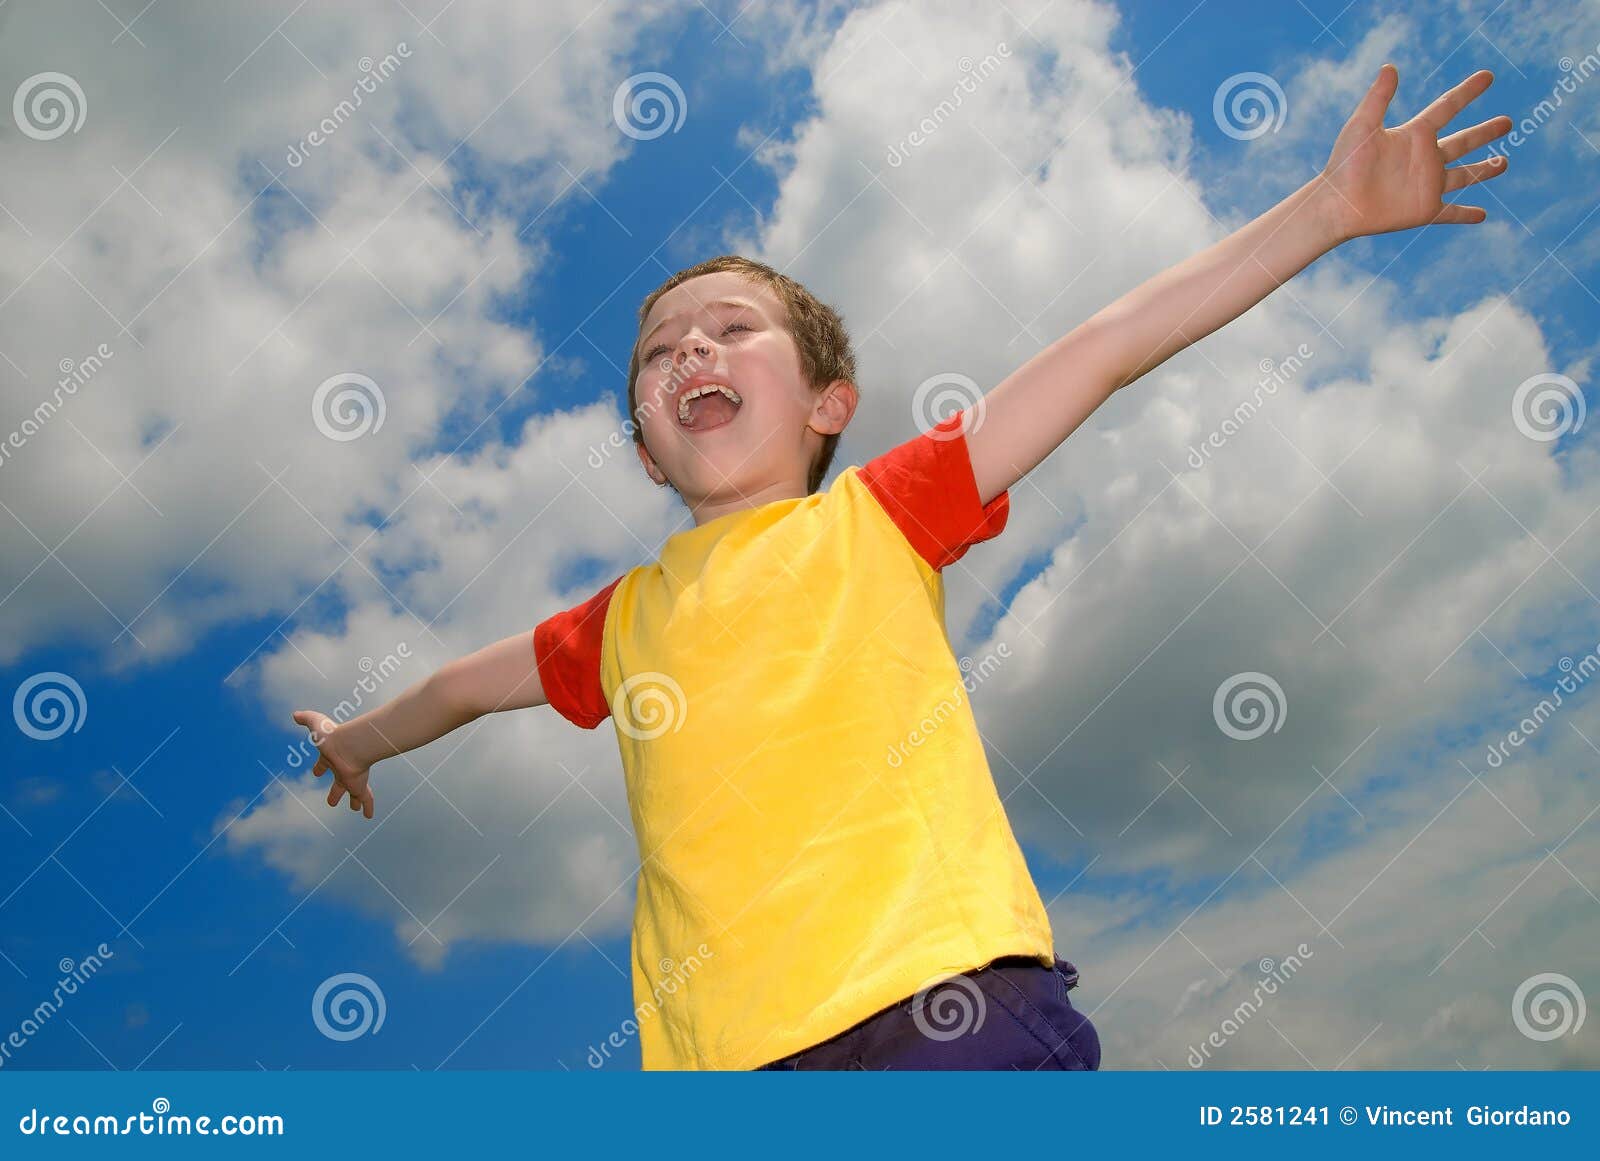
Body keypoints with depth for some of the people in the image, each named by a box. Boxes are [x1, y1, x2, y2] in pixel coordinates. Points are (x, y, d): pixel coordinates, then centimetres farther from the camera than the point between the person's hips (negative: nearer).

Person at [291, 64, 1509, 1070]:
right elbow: (473, 681, 36)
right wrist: (357, 740, 54)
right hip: (729, 1054, 3)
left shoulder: (877, 518, 7)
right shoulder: (624, 621, 17)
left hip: (953, 1010, -2)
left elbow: (1105, 352, 2)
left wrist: (1331, 205, 0)